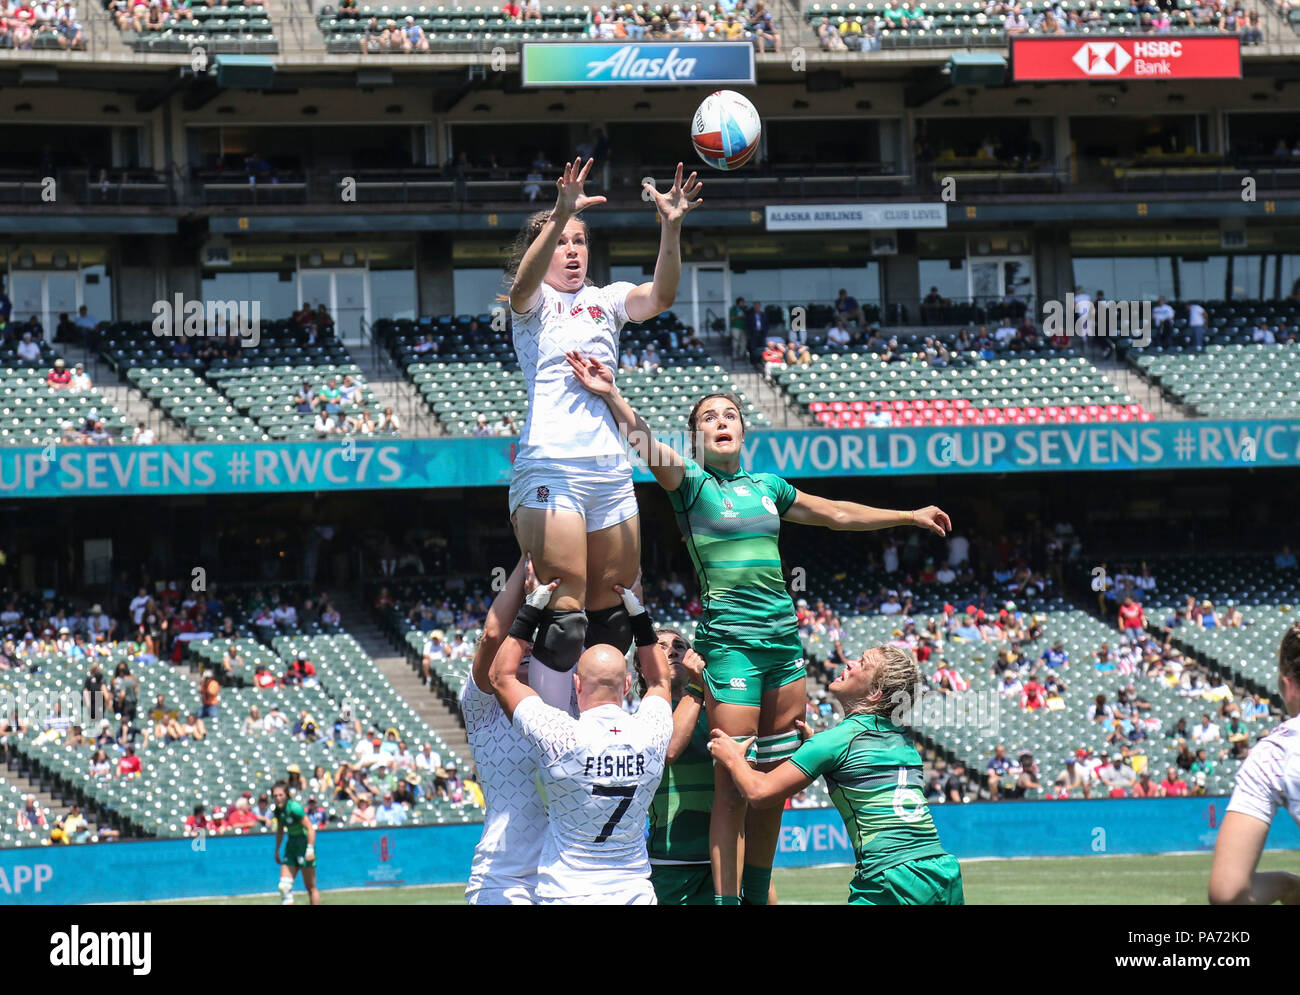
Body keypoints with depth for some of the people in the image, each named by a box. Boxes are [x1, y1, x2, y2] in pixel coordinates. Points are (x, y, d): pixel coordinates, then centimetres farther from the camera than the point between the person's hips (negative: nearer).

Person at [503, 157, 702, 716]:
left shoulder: (605, 301, 18)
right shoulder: (534, 302, 7)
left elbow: (659, 297, -1)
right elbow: (526, 279, -18)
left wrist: (671, 229, -18)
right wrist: (560, 216, -33)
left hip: (610, 470, 5)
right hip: (549, 466, -5)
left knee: (611, 617, 5)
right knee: (564, 613, -13)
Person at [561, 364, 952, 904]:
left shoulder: (767, 486, 17)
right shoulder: (691, 482, 0)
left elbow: (837, 514, 31)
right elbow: (643, 442, -18)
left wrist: (910, 516, 38)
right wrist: (611, 395, -35)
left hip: (784, 636, 6)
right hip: (729, 641, -6)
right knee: (732, 785, -11)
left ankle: (757, 895, 20)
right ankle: (725, 901, -10)